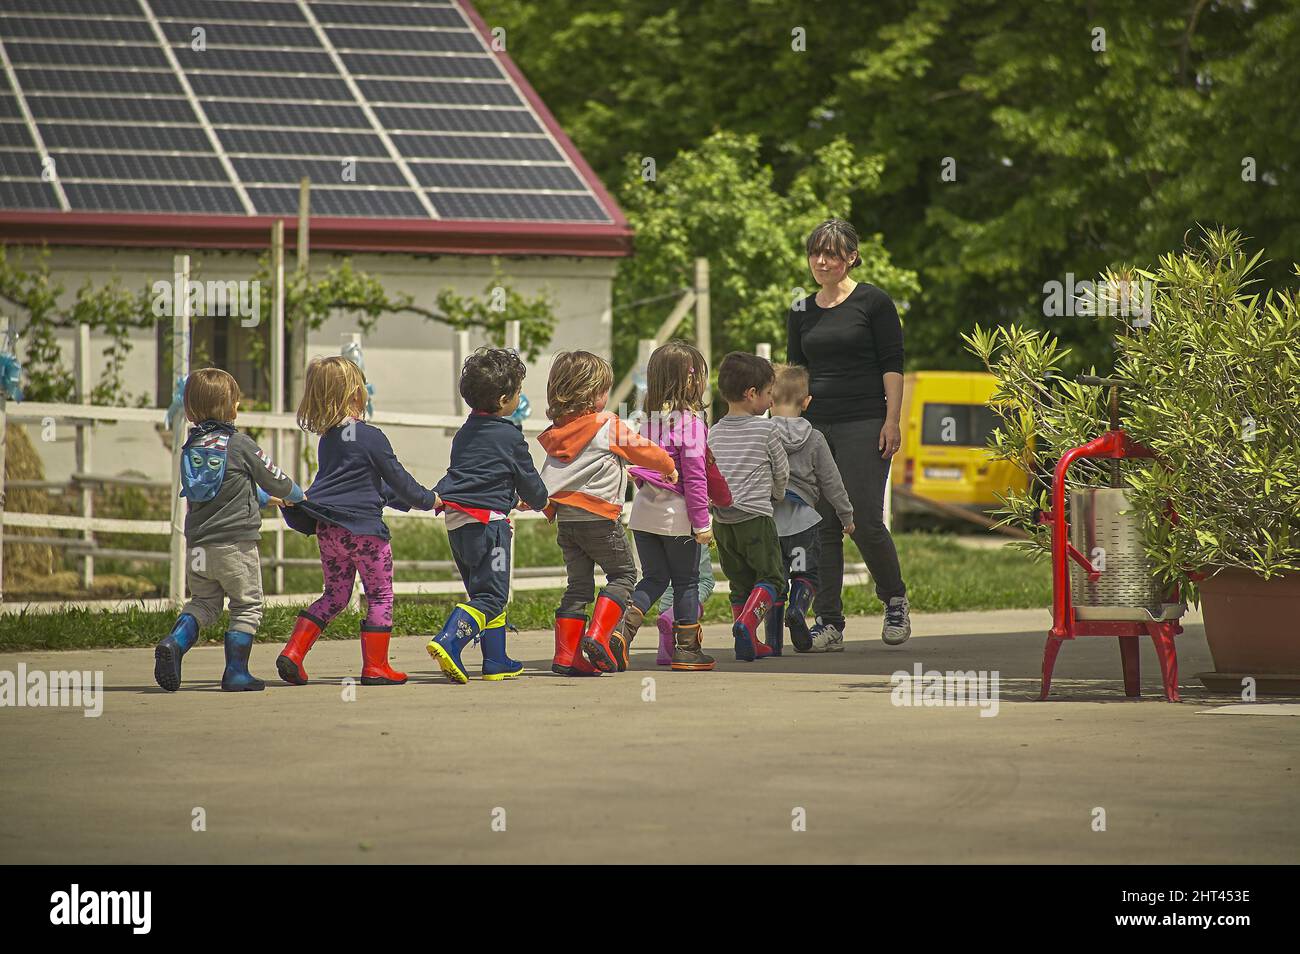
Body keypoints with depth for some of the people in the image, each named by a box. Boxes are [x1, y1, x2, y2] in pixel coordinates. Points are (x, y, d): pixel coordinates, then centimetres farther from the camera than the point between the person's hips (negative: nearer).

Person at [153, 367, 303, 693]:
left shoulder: (191, 446, 10)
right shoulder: (239, 444, -9)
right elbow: (274, 479, 2)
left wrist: (267, 498, 37)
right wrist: (295, 495, 24)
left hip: (197, 543, 6)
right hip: (235, 542, -6)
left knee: (203, 603, 17)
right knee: (247, 606, 7)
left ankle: (174, 642, -8)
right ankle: (236, 672, 5)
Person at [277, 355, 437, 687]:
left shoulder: (327, 439, 11)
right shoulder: (370, 437, -12)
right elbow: (397, 478, -4)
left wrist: (404, 500, 29)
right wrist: (428, 499, 12)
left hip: (327, 530, 7)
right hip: (363, 528, -7)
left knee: (334, 596, 17)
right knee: (380, 595, 6)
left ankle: (293, 652, 6)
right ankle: (375, 666, 4)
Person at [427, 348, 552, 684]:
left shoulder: (465, 432, 14)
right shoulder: (509, 436, -8)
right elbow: (528, 479, 1)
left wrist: (512, 498, 38)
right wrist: (539, 501, 25)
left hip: (456, 519, 8)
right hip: (487, 520, -8)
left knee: (485, 591, 17)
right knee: (491, 596, -7)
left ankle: (496, 662, 19)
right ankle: (448, 643, -26)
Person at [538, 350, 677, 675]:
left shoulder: (559, 430, 9)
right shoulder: (609, 426, -9)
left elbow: (548, 477, 11)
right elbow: (643, 450, 0)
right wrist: (669, 467, 18)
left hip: (565, 518, 6)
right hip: (598, 515, -6)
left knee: (579, 584, 11)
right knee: (622, 574, 9)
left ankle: (566, 655, 6)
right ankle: (599, 635, -9)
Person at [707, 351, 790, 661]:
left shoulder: (715, 432, 9)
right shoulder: (765, 430, -6)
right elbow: (782, 472, 4)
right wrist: (775, 495, 25)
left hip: (721, 518, 5)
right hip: (755, 515, -5)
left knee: (740, 583, 13)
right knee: (771, 576, 1)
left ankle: (749, 644, 12)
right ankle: (747, 623, -22)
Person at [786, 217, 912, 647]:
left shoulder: (873, 302, 0)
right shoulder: (801, 312, 13)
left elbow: (892, 365, -2)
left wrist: (892, 421, -10)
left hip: (864, 424, -5)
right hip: (814, 426, 5)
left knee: (865, 521, -10)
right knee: (821, 525, 0)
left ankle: (895, 600, 12)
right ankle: (828, 621, 4)